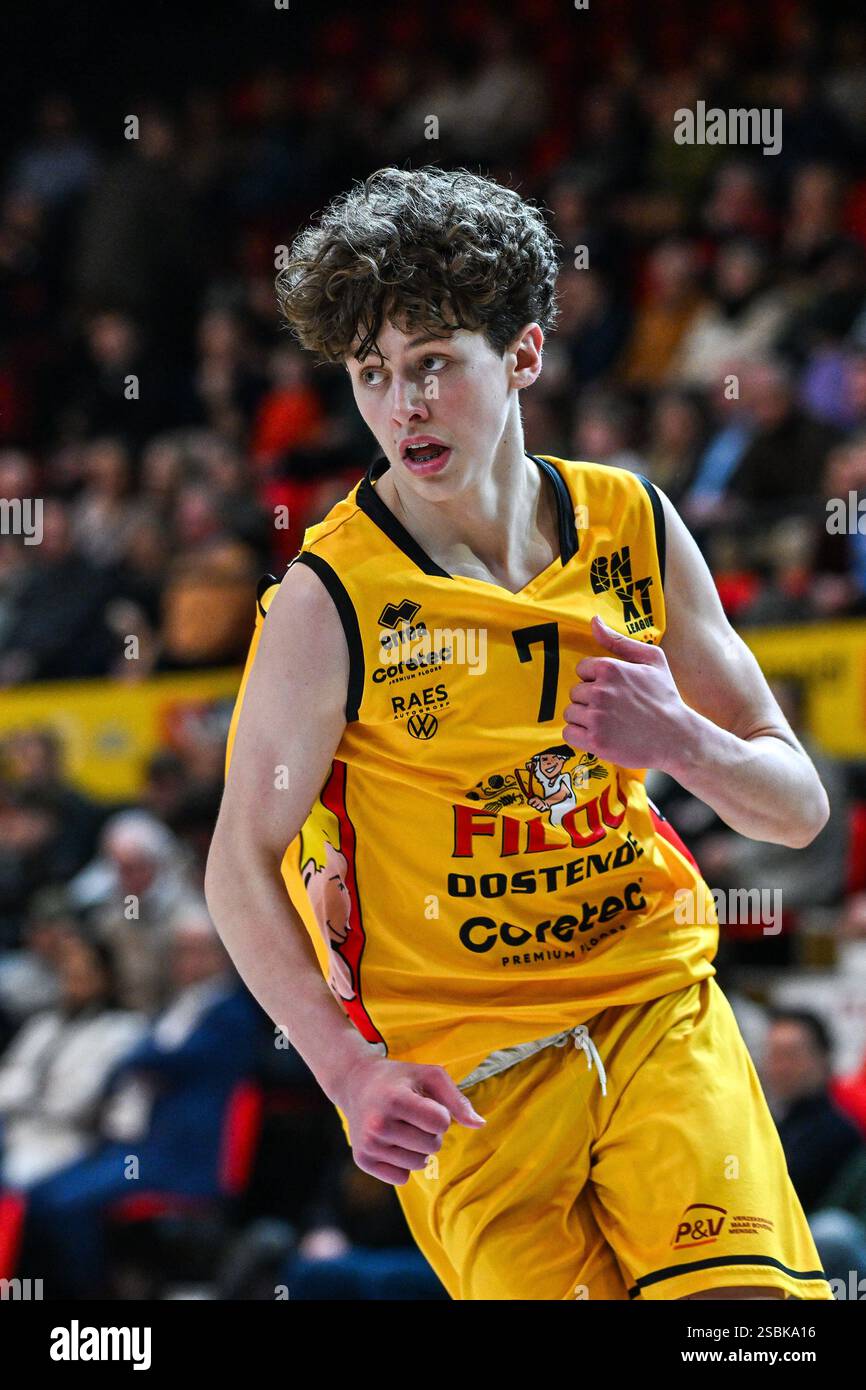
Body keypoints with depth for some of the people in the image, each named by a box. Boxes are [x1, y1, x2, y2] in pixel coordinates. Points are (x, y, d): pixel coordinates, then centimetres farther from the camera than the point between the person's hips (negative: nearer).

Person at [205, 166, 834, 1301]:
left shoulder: (634, 528, 1)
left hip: (657, 1005, 2)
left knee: (750, 1299, -18)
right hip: (462, 1063, -2)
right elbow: (242, 869, -7)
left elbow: (798, 806, 6)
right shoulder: (330, 600, -11)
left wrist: (676, 740, -15)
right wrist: (351, 1075, -19)